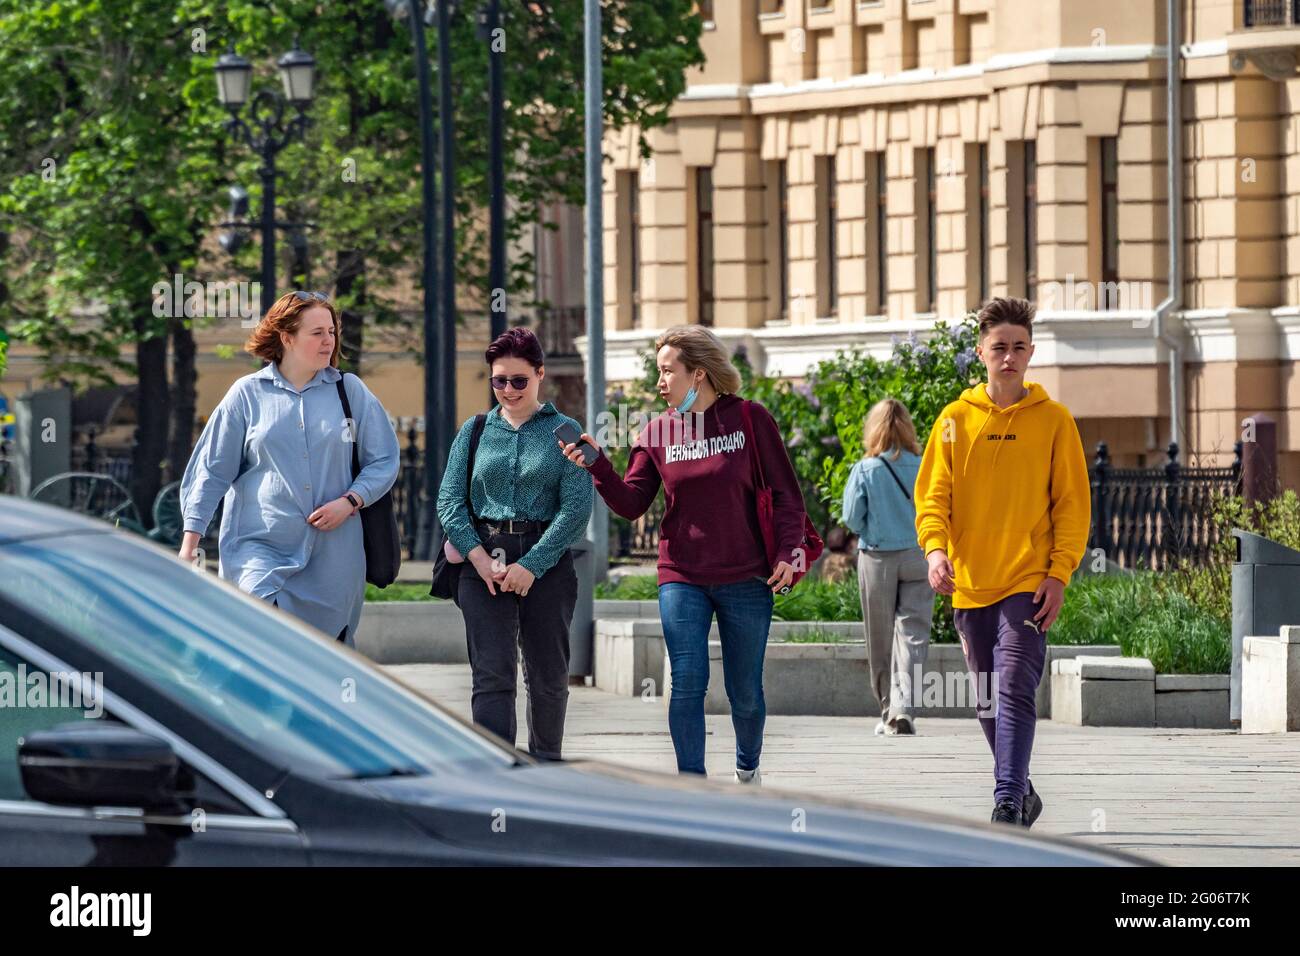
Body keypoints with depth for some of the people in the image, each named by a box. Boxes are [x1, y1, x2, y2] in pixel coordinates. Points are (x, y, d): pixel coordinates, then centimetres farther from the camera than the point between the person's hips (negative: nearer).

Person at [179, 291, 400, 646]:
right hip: (261, 546, -2)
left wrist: (349, 502, -8)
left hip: (332, 552, 2)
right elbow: (211, 470, 6)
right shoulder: (248, 394, 4)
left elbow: (384, 462, 11)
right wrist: (189, 543, 0)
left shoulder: (350, 391, 7)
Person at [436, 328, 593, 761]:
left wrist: (531, 565, -13)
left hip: (545, 561, 0)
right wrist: (479, 556, -10)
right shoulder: (475, 432, 11)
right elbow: (449, 502, 5)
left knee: (548, 676, 7)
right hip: (484, 563, 0)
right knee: (492, 676, -10)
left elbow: (577, 508, -5)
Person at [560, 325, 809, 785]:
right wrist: (596, 466, -13)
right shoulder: (659, 432, 5)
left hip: (745, 579, -1)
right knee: (687, 684, -8)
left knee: (745, 691, 7)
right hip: (682, 579, 1)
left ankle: (748, 766, 33)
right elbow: (631, 503, 1)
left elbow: (786, 494, 0)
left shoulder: (750, 419, -2)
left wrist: (788, 551, -11)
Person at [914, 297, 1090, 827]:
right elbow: (932, 495, 4)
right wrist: (935, 548, -16)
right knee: (989, 703, 11)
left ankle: (1008, 803, -23)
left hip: (1028, 582, -3)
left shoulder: (1053, 420, 2)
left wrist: (1059, 573, -9)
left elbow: (1073, 504, 2)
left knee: (1014, 690, -17)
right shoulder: (956, 419, 7)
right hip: (970, 584, 3)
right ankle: (1021, 792, 28)